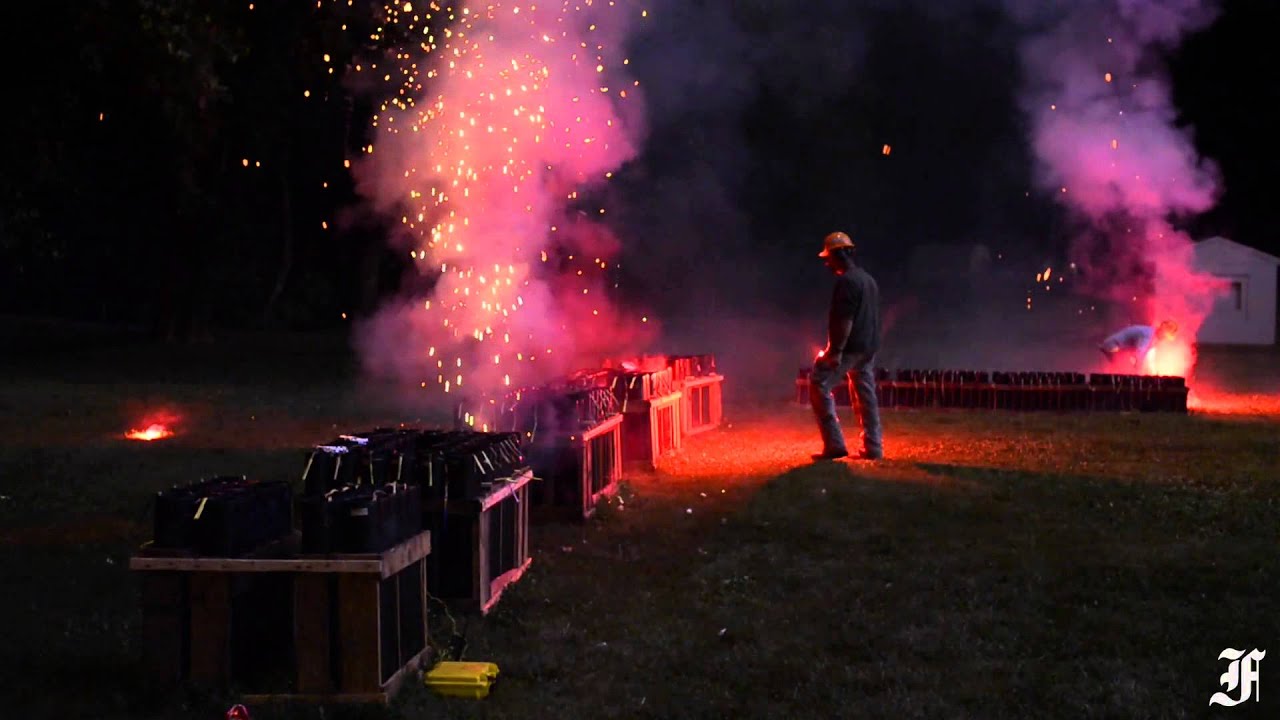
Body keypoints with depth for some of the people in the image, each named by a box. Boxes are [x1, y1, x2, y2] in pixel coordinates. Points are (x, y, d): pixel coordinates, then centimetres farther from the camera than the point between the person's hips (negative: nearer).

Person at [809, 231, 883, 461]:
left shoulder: (846, 281, -14)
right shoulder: (868, 279, 17)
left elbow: (845, 320, -21)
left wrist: (836, 351, -22)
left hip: (850, 347, -10)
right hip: (869, 347, 10)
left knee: (819, 384, -7)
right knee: (866, 393, 11)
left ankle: (834, 444, -13)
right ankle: (873, 447, 11)